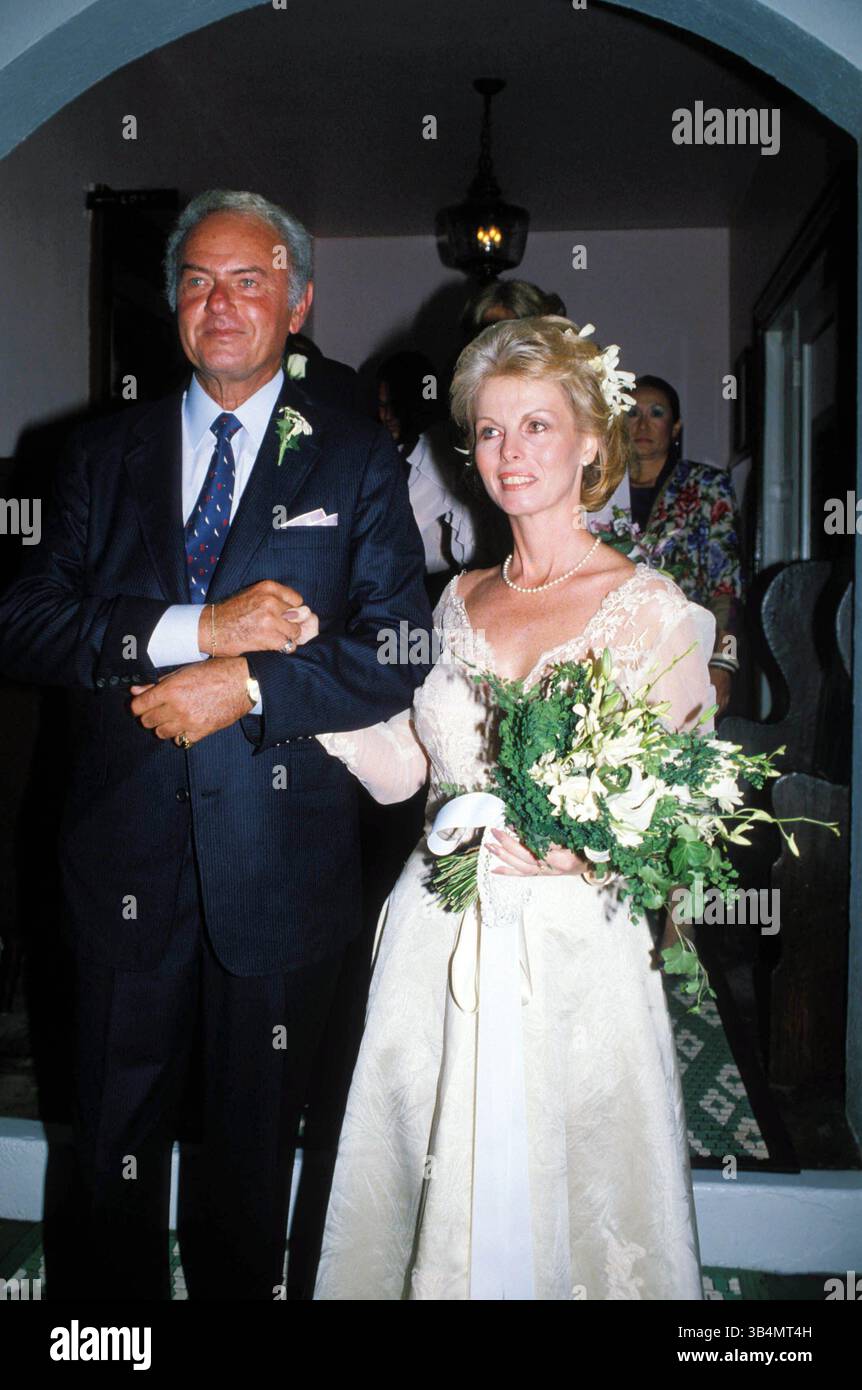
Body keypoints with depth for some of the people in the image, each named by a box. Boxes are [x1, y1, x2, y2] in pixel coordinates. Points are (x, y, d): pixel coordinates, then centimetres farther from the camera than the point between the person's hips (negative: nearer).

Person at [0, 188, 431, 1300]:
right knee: (113, 1149, 16)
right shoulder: (104, 455, 7)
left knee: (251, 1155, 17)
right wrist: (195, 628, -19)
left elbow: (401, 654, -7)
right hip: (125, 863, 2)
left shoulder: (357, 463, 2)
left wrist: (247, 684, -19)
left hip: (280, 866, -1)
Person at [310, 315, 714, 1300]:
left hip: (572, 953, -4)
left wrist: (581, 849, -23)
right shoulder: (460, 600, 8)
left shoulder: (654, 610, -7)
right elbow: (406, 768, 7)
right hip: (438, 947, 4)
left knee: (563, 1208, 12)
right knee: (430, 1203, 17)